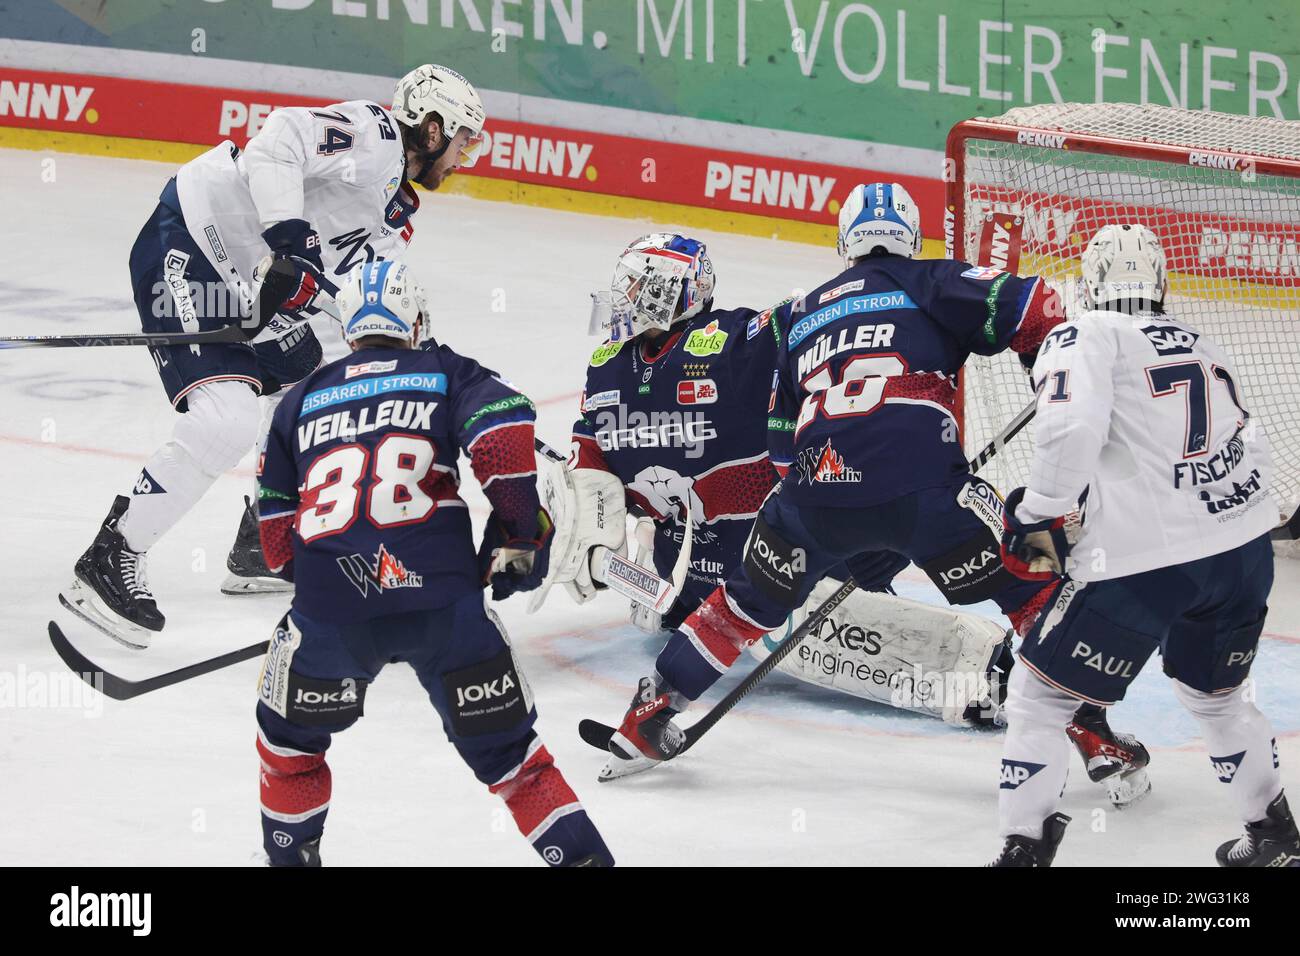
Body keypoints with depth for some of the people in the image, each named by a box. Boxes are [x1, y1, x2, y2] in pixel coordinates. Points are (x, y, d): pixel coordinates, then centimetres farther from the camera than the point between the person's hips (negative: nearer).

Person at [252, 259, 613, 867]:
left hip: (331, 610, 1)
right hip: (442, 601, -1)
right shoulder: (446, 374, 15)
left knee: (290, 735, 27)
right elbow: (503, 432, -5)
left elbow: (276, 526, 24)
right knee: (502, 745, 10)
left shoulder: (301, 401, 22)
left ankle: (289, 853, 32)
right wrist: (519, 535, 4)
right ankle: (580, 854, 6)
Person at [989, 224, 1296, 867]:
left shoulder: (1083, 339, 0)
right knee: (1216, 694, 31)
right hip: (1245, 549, 6)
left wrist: (1039, 515, -5)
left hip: (1144, 562, -6)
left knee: (1038, 696, 7)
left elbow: (1074, 427, -17)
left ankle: (1023, 849, 1)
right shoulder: (1204, 348, 20)